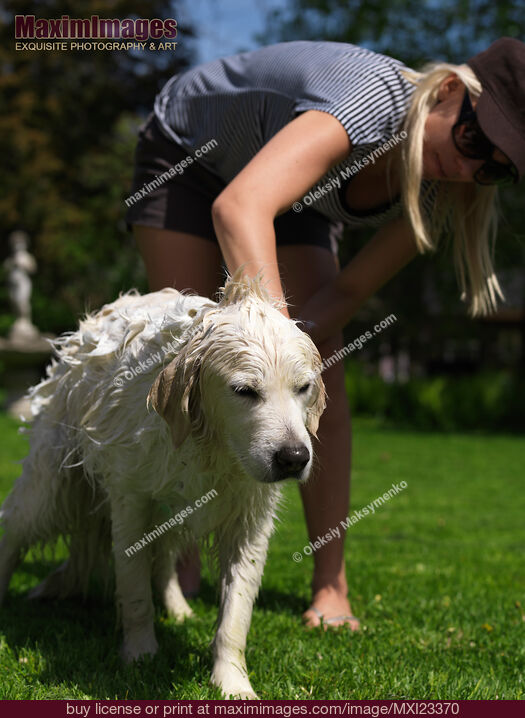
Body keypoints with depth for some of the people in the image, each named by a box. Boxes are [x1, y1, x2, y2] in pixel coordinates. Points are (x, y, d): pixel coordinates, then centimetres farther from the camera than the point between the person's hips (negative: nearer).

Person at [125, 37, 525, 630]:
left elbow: (348, 291, -15)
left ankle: (331, 589, -6)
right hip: (187, 153, -4)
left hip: (291, 189, 4)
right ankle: (179, 557, 8)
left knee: (321, 371, -11)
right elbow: (239, 210, -59)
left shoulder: (441, 197, -23)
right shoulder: (377, 100, -44)